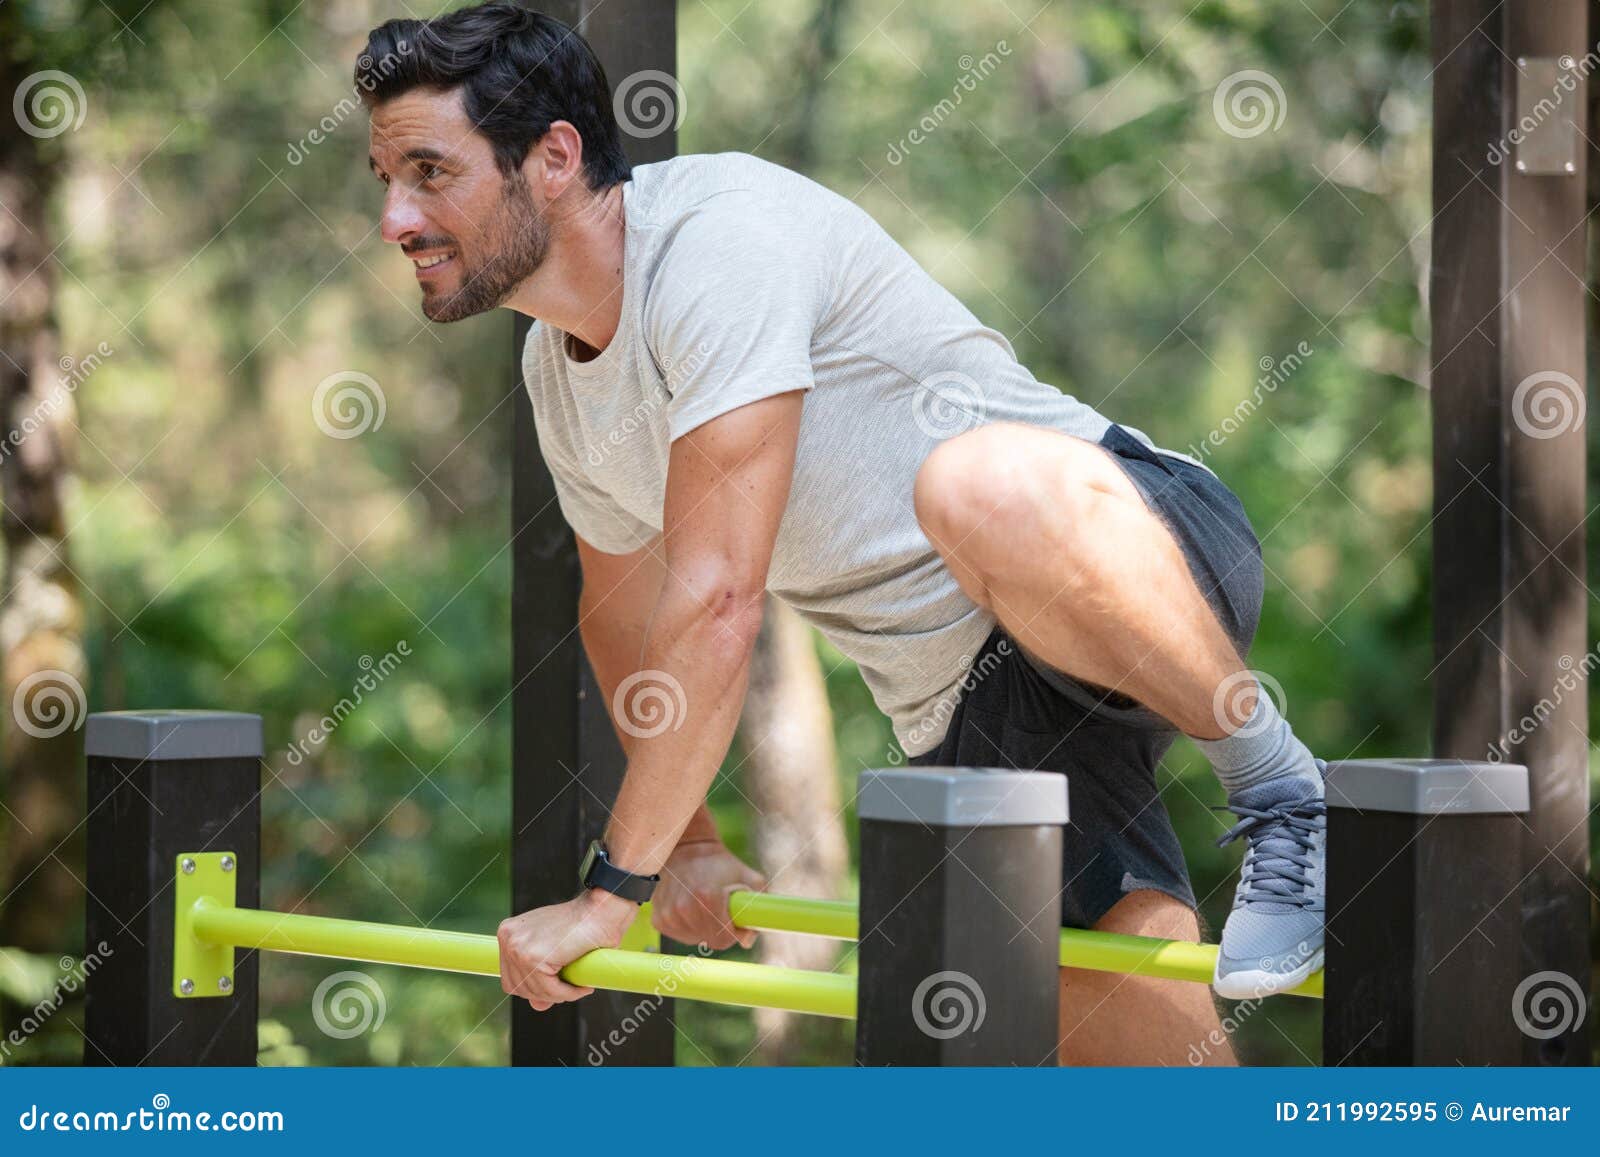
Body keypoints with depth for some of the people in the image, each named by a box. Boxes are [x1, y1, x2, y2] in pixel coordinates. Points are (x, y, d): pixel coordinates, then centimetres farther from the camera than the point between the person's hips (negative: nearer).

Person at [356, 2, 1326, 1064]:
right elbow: (624, 613, 28)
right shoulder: (559, 378, 9)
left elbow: (721, 599, -25)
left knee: (976, 487, -41)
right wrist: (688, 846, 24)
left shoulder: (719, 232, -19)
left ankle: (1275, 787, -22)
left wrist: (610, 890, -21)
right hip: (970, 725, 8)